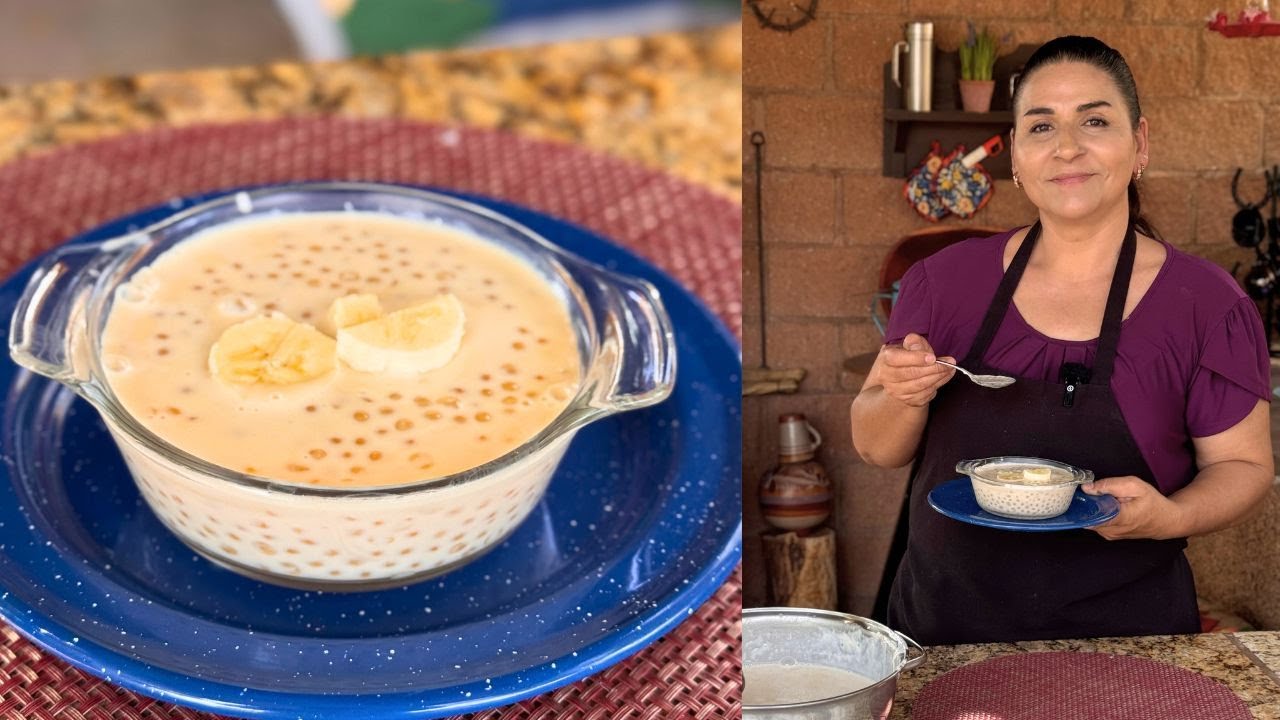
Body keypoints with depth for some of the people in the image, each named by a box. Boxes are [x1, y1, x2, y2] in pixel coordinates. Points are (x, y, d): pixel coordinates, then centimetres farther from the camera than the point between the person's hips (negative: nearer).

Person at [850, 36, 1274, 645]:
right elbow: (876, 447, 4)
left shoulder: (1207, 304, -9)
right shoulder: (946, 280, -3)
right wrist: (904, 399, -17)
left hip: (1123, 636, -2)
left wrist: (1171, 517, -21)